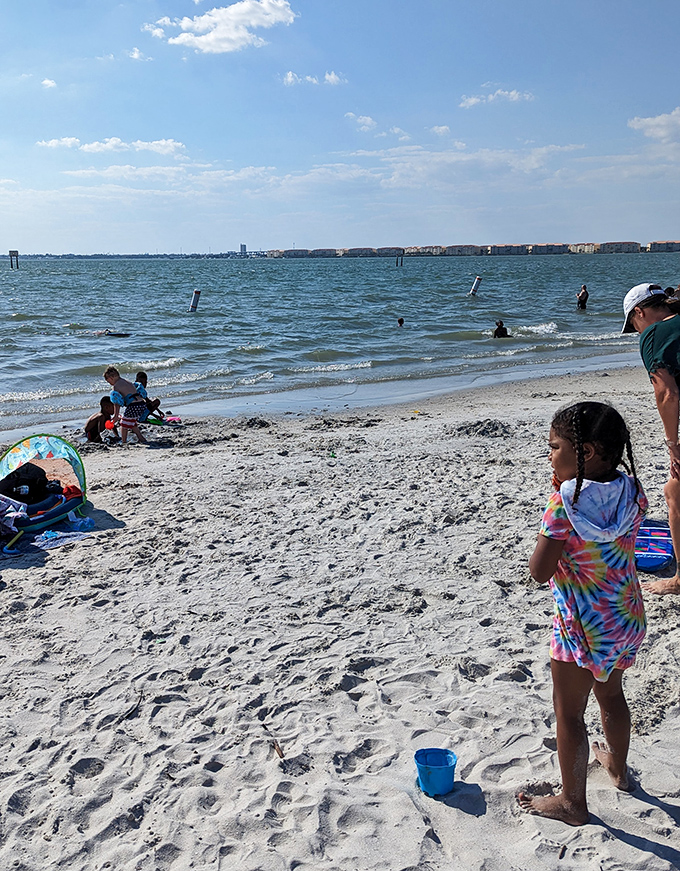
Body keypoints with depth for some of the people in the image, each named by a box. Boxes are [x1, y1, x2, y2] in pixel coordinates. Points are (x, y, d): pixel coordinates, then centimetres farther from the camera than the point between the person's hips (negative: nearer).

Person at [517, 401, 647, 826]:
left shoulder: (566, 501, -25)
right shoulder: (631, 491, -6)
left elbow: (540, 571, -21)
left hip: (582, 625, -7)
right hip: (628, 616, 7)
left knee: (569, 712, 10)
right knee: (611, 694, 29)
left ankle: (573, 802, 25)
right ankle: (618, 767, 50)